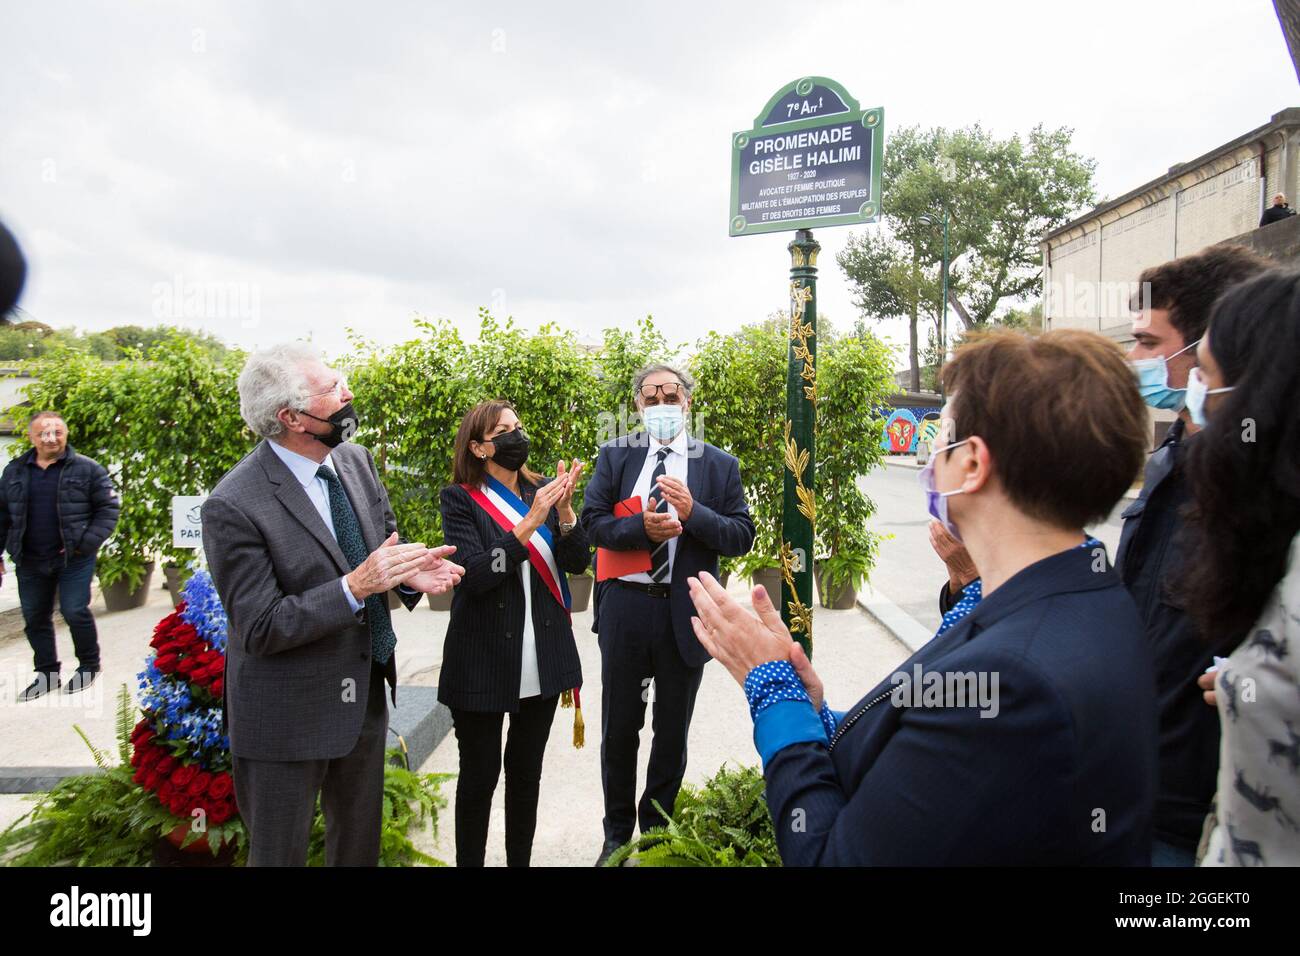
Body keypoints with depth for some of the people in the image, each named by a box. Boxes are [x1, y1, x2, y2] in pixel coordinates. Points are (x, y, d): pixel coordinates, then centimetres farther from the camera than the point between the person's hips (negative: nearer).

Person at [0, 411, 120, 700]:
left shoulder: (87, 469, -5)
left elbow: (109, 508, -4)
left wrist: (88, 543, -13)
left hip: (74, 558, -4)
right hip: (29, 560, 4)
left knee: (75, 611, -5)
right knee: (35, 617, 11)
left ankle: (89, 666, 17)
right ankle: (47, 674, 26)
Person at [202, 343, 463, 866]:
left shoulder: (356, 461, -3)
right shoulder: (233, 506, -23)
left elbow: (385, 543, 10)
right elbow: (260, 628, -20)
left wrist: (408, 572, -14)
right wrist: (354, 587, -31)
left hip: (365, 697, 6)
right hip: (288, 718, -6)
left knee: (360, 846, 24)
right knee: (279, 853, 17)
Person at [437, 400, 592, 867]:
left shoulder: (541, 491, 5)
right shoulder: (460, 499, -7)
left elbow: (578, 562, -2)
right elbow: (474, 573, -18)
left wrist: (564, 511, -19)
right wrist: (530, 522, -25)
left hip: (543, 658, 4)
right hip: (484, 660, -4)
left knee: (527, 770, 16)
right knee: (480, 775, 9)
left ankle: (520, 859, 32)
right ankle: (469, 860, 28)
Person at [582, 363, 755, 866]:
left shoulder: (719, 464, 0)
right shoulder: (615, 455, 3)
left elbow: (742, 536, -4)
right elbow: (593, 520, -4)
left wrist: (693, 512, -20)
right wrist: (641, 526, -21)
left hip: (685, 613, 0)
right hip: (624, 609, 1)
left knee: (672, 732, 15)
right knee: (619, 728, 14)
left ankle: (656, 832, 36)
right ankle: (617, 833, 34)